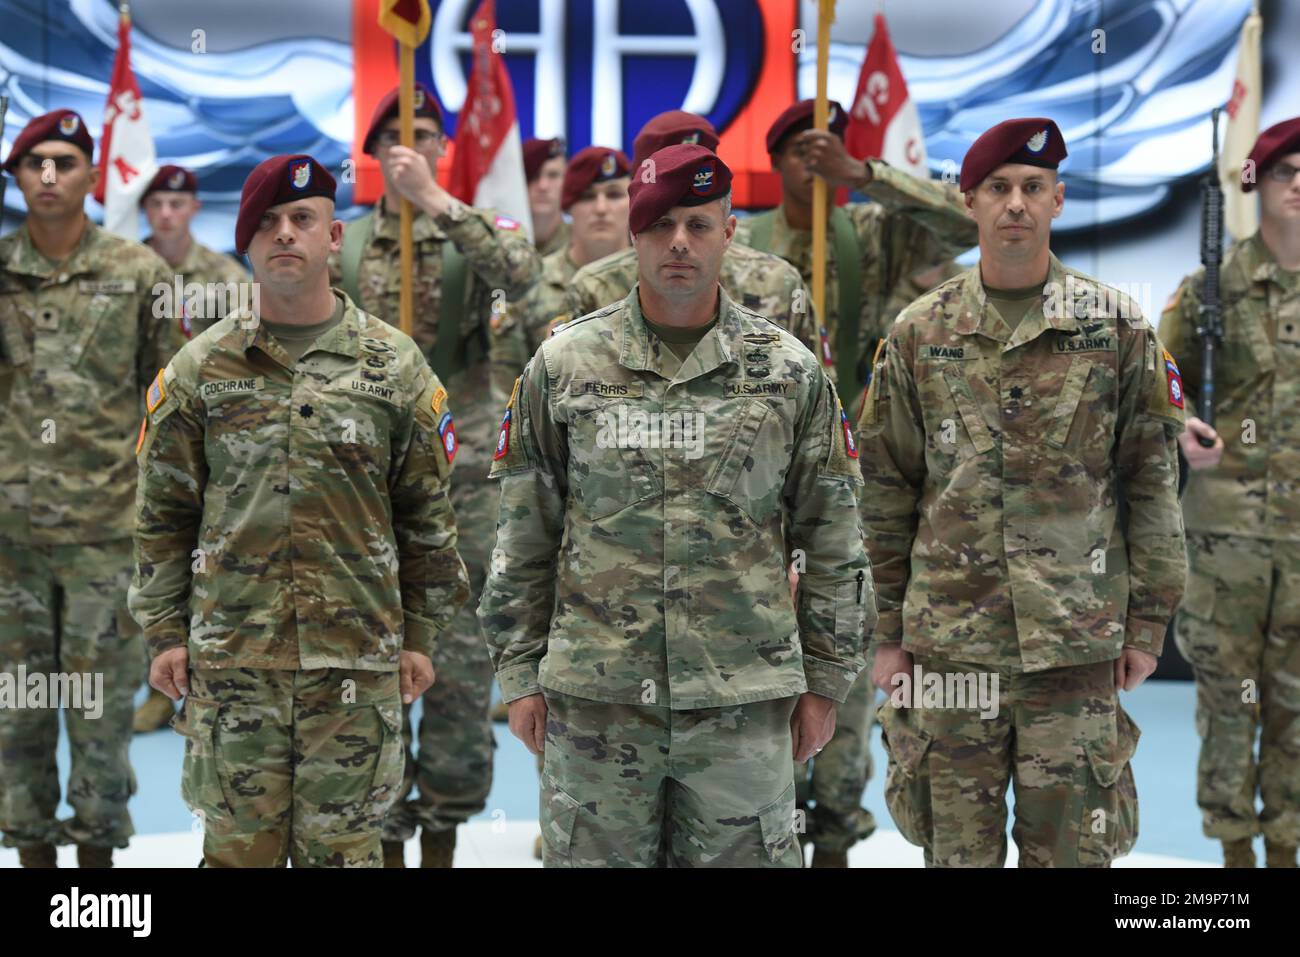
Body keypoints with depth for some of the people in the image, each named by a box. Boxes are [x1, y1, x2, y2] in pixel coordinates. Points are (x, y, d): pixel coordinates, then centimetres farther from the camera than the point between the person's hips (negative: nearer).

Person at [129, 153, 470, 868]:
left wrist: (421, 634, 6)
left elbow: (426, 514, 8)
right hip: (230, 655, 1)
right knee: (239, 842, 5)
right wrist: (164, 631, 4)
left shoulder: (394, 366, 5)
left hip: (357, 657, 0)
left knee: (342, 845, 5)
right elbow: (163, 514, 9)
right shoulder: (200, 369, 6)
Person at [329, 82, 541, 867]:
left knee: (461, 659, 2)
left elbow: (522, 270, -23)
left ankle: (443, 835, 13)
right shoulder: (344, 247, 8)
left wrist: (436, 201, -24)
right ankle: (387, 835, 16)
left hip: (463, 472, -2)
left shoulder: (476, 231, 2)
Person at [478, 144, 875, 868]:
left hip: (744, 699, 0)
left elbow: (834, 542, 8)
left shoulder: (789, 372, 4)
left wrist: (827, 680, 6)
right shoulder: (564, 365, 5)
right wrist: (521, 674, 6)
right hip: (596, 697, 0)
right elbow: (524, 536, 8)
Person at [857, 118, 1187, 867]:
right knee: (958, 847, 9)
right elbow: (886, 494, 7)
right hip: (947, 644, 1)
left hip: (1076, 641, -1)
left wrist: (1149, 623, 0)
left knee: (1074, 846, 5)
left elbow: (1154, 484, 4)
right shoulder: (919, 335, 5)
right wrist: (886, 632, 5)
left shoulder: (1117, 329, 2)